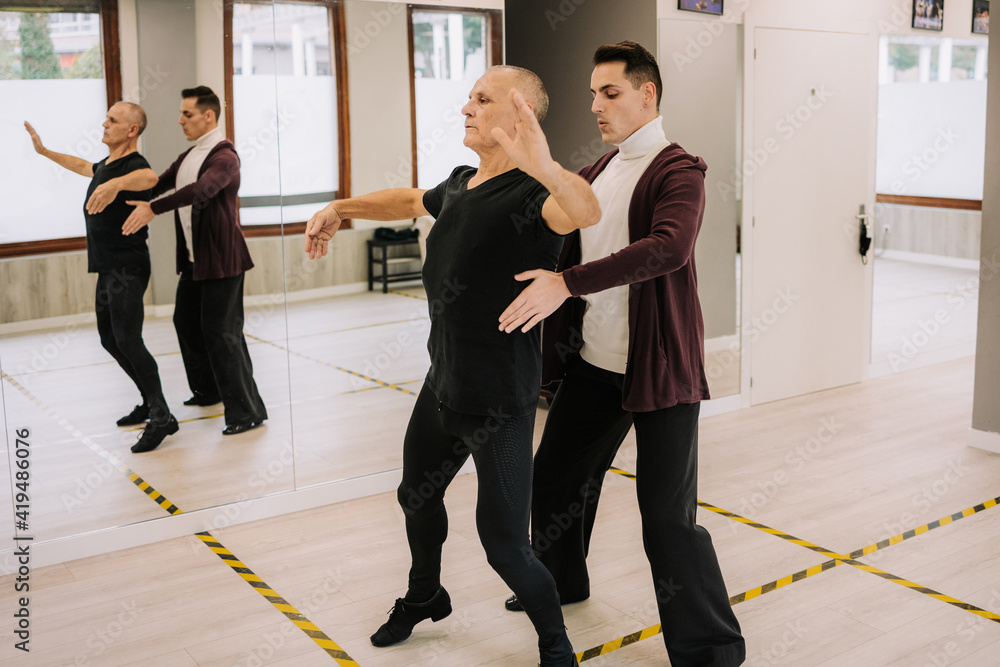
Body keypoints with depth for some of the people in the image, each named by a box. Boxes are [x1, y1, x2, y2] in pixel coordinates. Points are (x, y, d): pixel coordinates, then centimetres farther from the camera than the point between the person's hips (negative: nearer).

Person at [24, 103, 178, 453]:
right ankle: (150, 402, 24)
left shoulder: (133, 164, -16)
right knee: (109, 338, 15)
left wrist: (115, 184, -60)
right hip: (108, 267, 10)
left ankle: (161, 417, -17)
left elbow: (149, 178, -42)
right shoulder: (106, 164, 14)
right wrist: (44, 151, 43)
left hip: (127, 268, -10)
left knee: (127, 340, -18)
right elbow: (82, 166, 38)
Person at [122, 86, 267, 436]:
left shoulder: (224, 156, -16)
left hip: (221, 259, -10)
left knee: (220, 331, -10)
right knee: (186, 321, 18)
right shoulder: (187, 157, 15)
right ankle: (208, 389, 36)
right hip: (193, 259, 10)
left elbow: (202, 190, -33)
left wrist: (153, 208, -38)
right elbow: (159, 182, 21)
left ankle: (248, 410, -3)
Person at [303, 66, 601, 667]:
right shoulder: (460, 184, 6)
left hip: (499, 401, -9)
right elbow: (411, 201, 27)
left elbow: (586, 212, -45)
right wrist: (341, 208, 21)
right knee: (417, 496, 27)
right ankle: (424, 598, 54)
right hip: (444, 384, 9)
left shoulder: (527, 194, -22)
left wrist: (543, 167, -64)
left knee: (504, 545, -3)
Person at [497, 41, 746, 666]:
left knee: (667, 517, -6)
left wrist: (566, 284, -35)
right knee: (555, 478, 19)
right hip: (594, 360, 8)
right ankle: (560, 581, 45)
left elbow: (668, 247, -31)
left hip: (659, 368, -8)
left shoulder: (678, 171, -12)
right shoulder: (596, 174, 14)